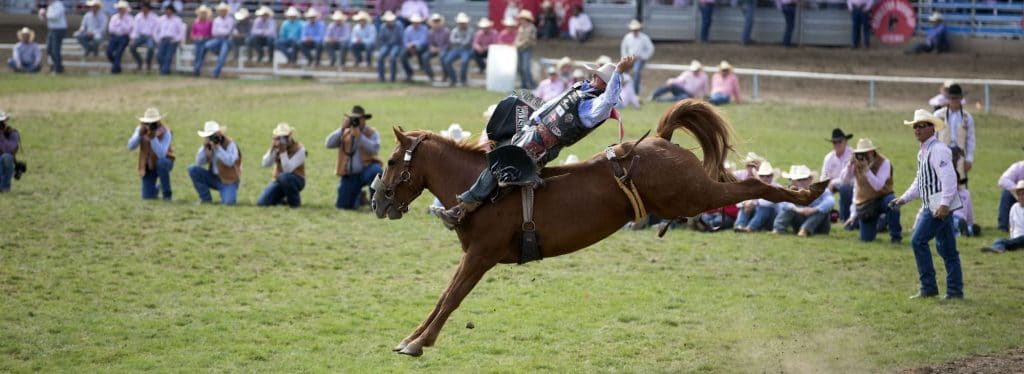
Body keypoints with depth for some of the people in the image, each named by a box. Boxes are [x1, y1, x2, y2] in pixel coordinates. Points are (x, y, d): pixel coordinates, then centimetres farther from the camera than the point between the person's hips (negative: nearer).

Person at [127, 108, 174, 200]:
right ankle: (155, 188, 33)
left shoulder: (165, 133, -23)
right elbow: (130, 147, -19)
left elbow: (161, 154, -35)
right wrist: (140, 134, -34)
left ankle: (167, 195, -20)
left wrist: (153, 137, -44)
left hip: (164, 163, -3)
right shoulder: (141, 129, -10)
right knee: (147, 197, -7)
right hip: (148, 166, 3)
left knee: (162, 162, -40)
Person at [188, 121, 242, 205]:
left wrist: (217, 148, -32)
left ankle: (229, 194, 9)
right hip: (214, 178, 6)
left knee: (228, 202, -30)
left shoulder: (230, 144, -15)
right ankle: (206, 198, -3)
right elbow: (199, 162, -6)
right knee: (193, 170, -13)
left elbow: (230, 161, -30)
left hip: (229, 181, -6)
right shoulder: (208, 145, 2)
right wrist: (205, 147, -18)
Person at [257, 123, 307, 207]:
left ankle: (295, 200, -16)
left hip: (295, 181, -4)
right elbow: (266, 164, -11)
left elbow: (287, 170, -27)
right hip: (279, 181, 4)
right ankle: (282, 199, 15)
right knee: (262, 203, -15)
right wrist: (272, 149, -22)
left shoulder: (299, 149, -18)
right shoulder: (276, 147, -1)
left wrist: (283, 152, -33)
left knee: (284, 177, -41)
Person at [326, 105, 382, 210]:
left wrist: (359, 136, -27)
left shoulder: (372, 133, 0)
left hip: (366, 169, -4)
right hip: (350, 175, 4)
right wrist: (342, 129, -14)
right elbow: (329, 144, -5)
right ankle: (359, 196, 33)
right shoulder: (345, 134, 9)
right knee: (343, 205, -3)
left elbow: (374, 149, -20)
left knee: (376, 171, -40)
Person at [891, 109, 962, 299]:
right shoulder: (923, 152, 18)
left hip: (939, 206, -10)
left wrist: (944, 204, -29)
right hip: (931, 206, 10)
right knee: (946, 248, 11)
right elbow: (920, 181, 28)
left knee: (918, 241, -12)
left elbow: (949, 178, -22)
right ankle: (955, 290, 15)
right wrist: (904, 198, 21)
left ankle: (928, 287, -7)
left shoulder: (938, 150, -13)